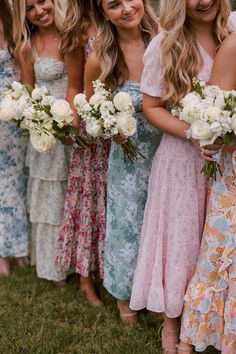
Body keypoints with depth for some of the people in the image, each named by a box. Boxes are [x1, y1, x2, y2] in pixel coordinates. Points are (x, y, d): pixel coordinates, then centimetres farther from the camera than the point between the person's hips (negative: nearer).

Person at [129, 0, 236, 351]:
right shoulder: (165, 45, -11)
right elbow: (151, 107, -7)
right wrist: (194, 133, -20)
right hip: (184, 157, -3)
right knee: (181, 240, 9)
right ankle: (172, 323, 29)